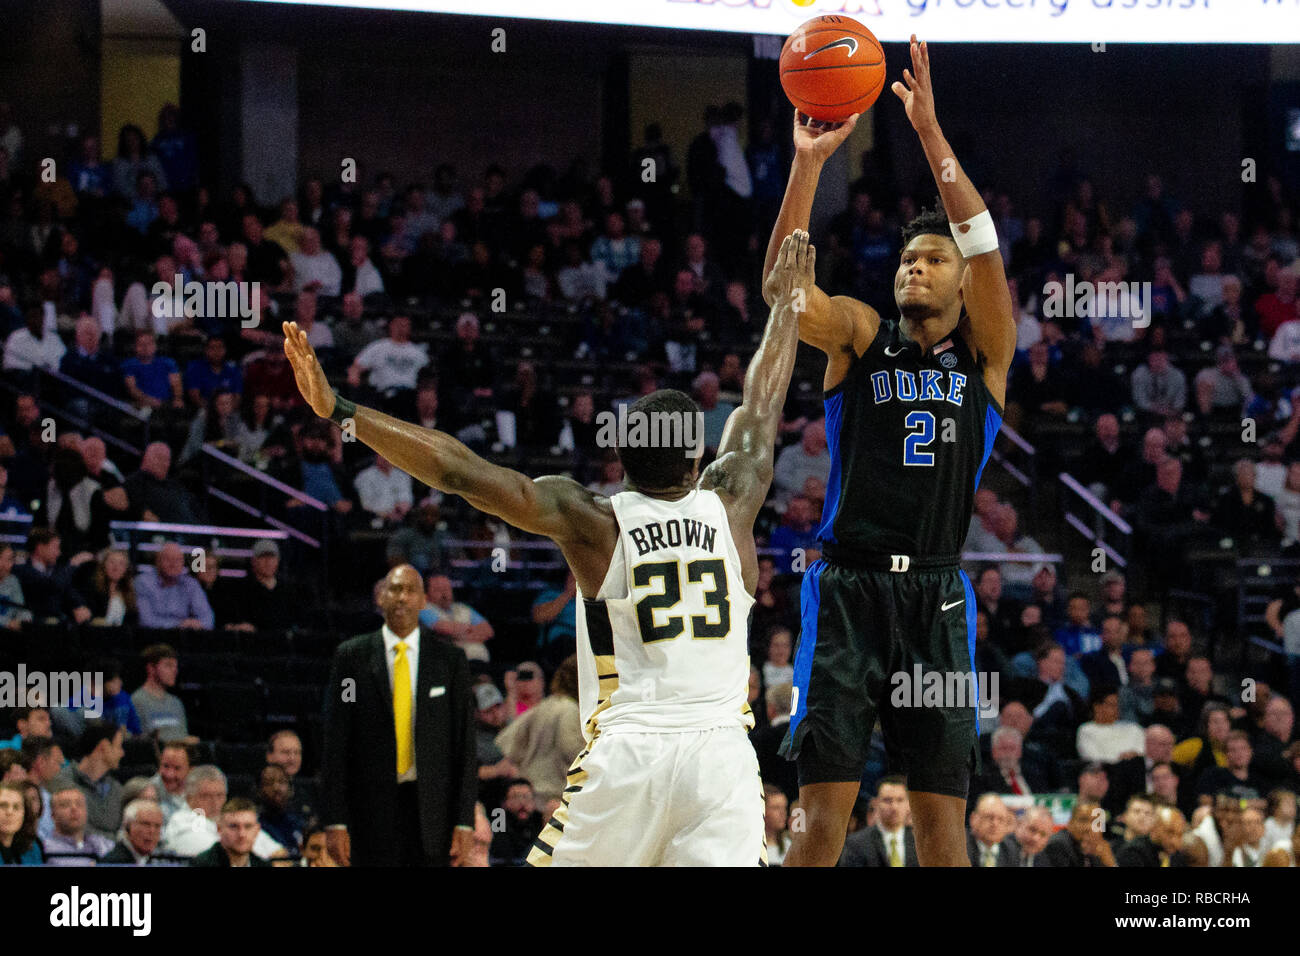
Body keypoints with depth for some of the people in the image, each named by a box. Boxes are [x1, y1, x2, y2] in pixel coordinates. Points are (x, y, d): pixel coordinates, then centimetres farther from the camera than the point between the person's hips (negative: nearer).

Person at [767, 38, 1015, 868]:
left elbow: (985, 249, -8)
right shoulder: (859, 334, 9)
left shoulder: (986, 352, 8)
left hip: (935, 597, 1)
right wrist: (808, 164, -21)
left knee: (943, 817, 0)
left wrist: (931, 132, -17)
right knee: (825, 813, -7)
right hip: (848, 588, -1)